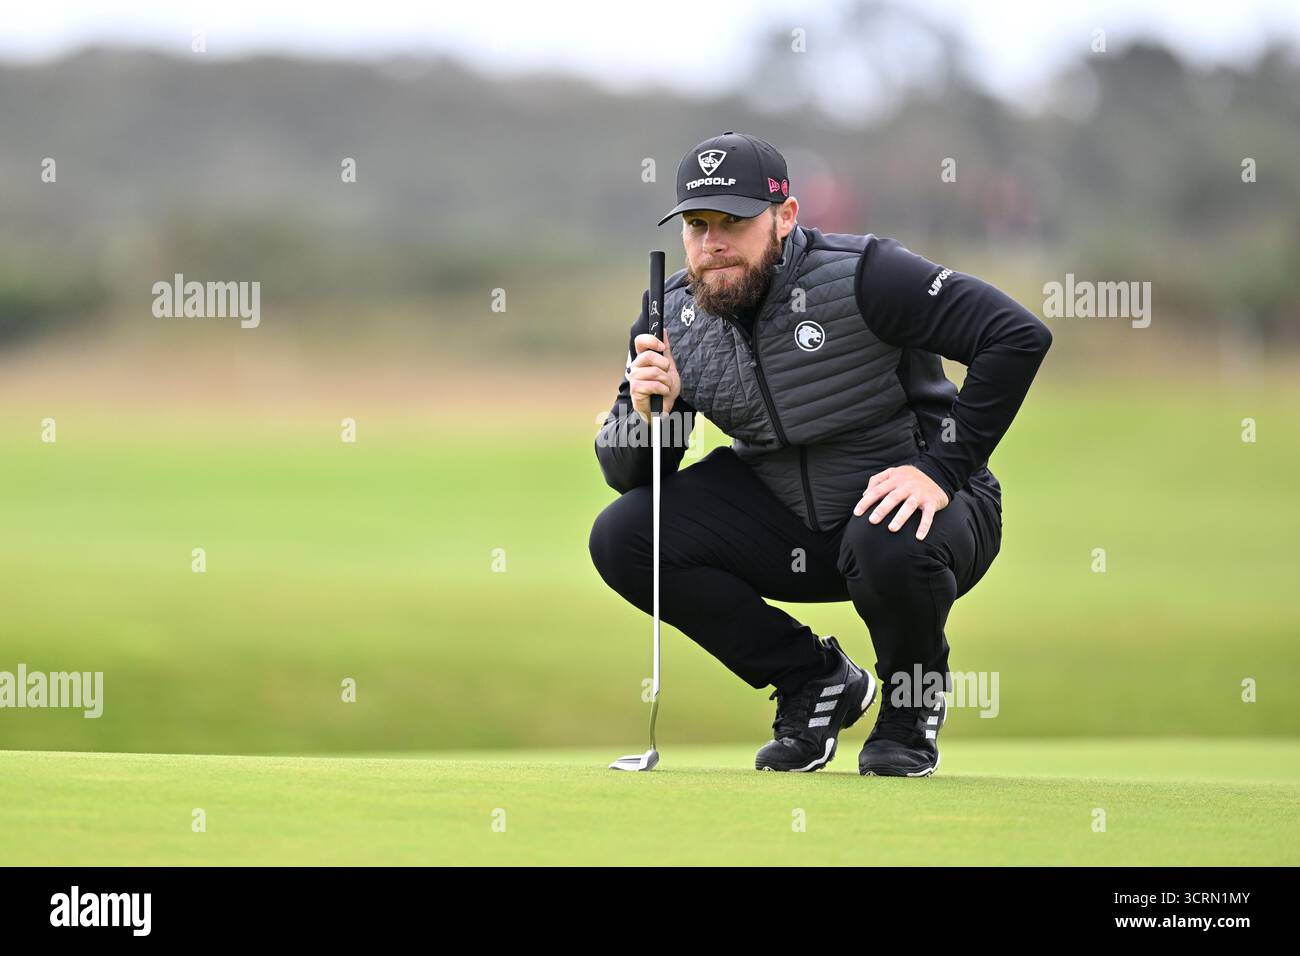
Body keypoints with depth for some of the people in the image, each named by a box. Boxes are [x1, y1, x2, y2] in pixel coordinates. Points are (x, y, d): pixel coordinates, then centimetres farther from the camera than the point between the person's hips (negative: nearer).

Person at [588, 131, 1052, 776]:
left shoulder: (860, 276, -22)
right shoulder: (671, 314, -5)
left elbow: (1019, 335, -27)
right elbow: (624, 474, 0)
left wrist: (942, 469, -30)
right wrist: (646, 413, -24)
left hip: (904, 499, -5)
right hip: (782, 519, 5)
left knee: (888, 547, -40)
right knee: (621, 536, -12)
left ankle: (914, 697, -3)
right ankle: (816, 681, 2)